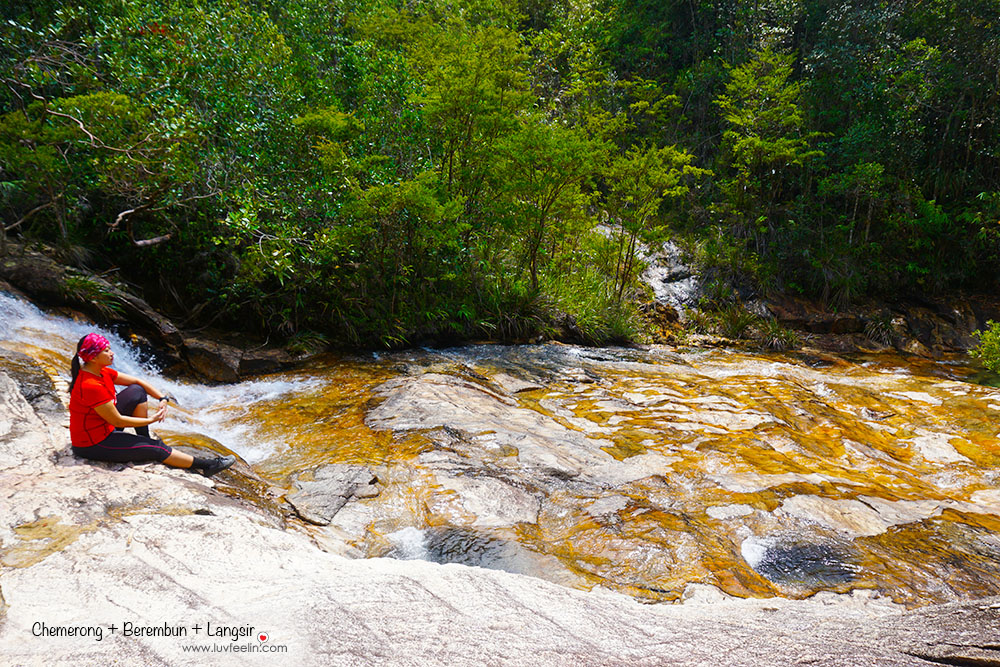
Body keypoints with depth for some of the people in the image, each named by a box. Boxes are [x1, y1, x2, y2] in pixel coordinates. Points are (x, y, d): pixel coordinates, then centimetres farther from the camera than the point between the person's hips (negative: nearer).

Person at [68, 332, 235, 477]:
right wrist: (150, 420, -13)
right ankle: (207, 466, 2)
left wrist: (163, 399, -6)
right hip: (92, 444, -9)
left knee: (137, 392, 2)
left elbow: (136, 381, 6)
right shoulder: (90, 385, -29)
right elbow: (117, 421, -24)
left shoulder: (102, 372, -2)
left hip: (104, 428, 9)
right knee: (156, 449, -8)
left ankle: (145, 440, 9)